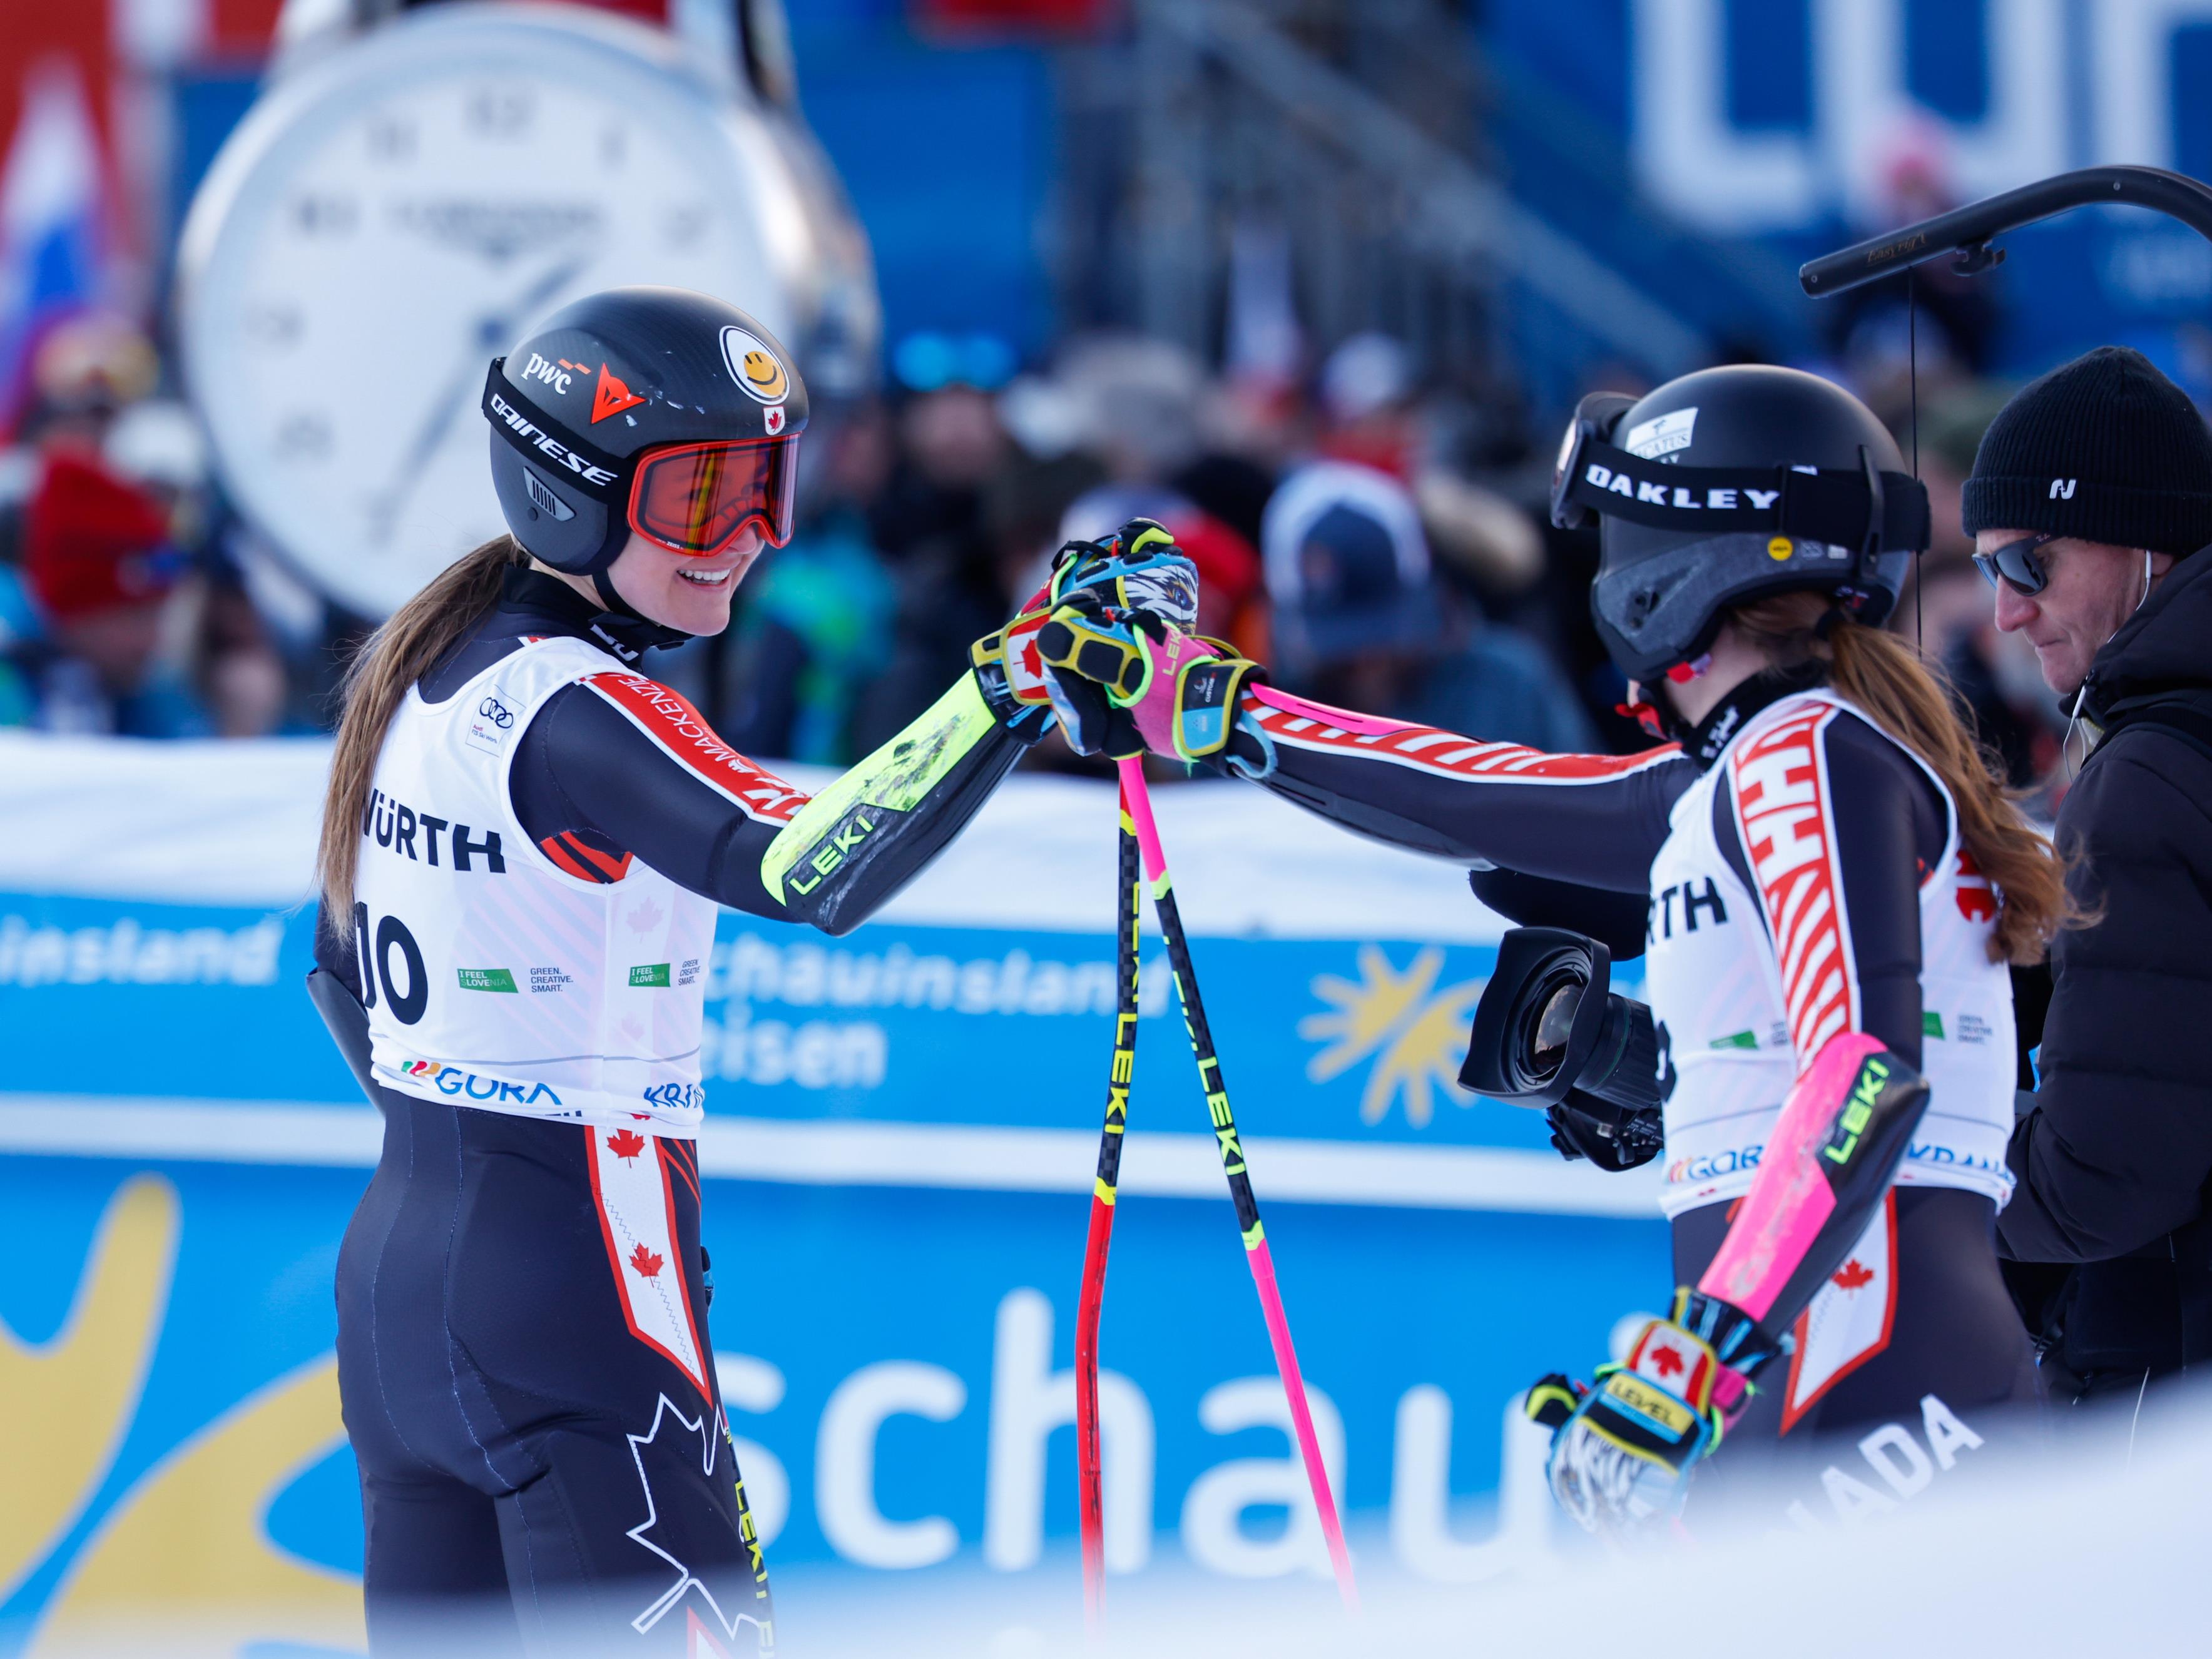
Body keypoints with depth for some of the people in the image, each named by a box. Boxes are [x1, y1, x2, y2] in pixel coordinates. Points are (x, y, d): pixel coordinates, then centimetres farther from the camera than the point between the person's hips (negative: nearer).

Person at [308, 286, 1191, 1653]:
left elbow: (343, 975, 21)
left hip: (399, 1244, 9)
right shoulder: (578, 716, -17)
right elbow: (811, 871, -32)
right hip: (567, 1293, -9)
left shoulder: (429, 675, 11)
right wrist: (1016, 683, -38)